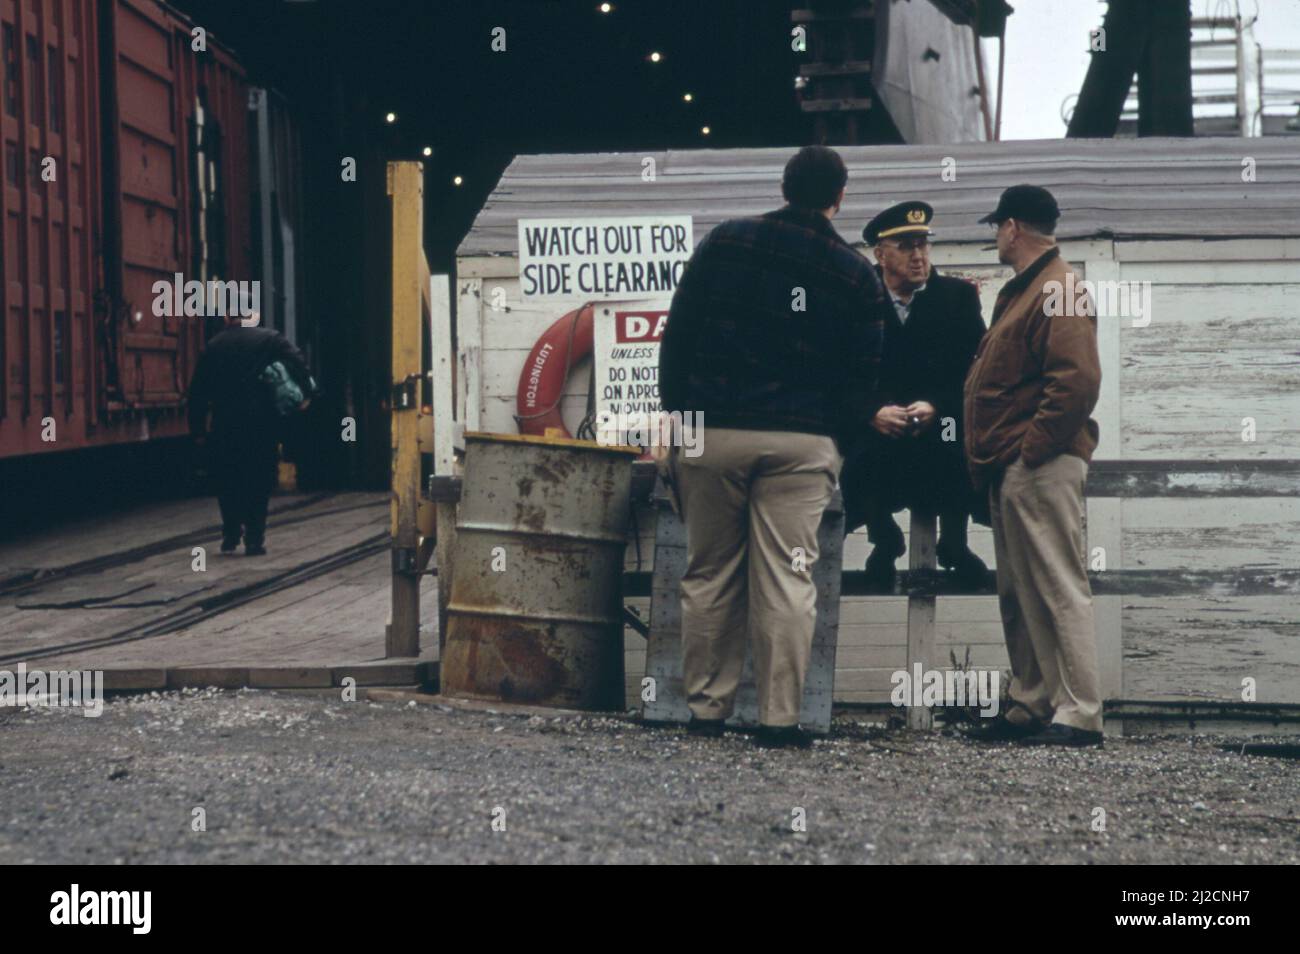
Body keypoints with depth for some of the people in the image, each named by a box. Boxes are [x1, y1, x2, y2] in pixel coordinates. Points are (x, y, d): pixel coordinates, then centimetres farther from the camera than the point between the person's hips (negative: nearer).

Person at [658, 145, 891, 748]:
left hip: (712, 432, 1)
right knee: (785, 581, -1)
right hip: (803, 443, -1)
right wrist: (838, 438, 17)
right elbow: (863, 375, 7)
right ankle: (779, 717, -2)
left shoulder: (724, 243, 4)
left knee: (709, 576, 9)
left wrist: (676, 415, 11)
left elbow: (677, 335, 5)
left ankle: (705, 708, 12)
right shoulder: (855, 274, 4)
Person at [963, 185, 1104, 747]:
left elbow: (1078, 383, -22)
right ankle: (1031, 705, 20)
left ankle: (1079, 716, -8)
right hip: (1009, 471, 11)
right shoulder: (1020, 290, 21)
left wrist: (1031, 450, -20)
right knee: (1019, 594, 13)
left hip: (1041, 468, -11)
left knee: (1058, 588, -9)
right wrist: (989, 457, 17)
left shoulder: (1057, 292, -12)